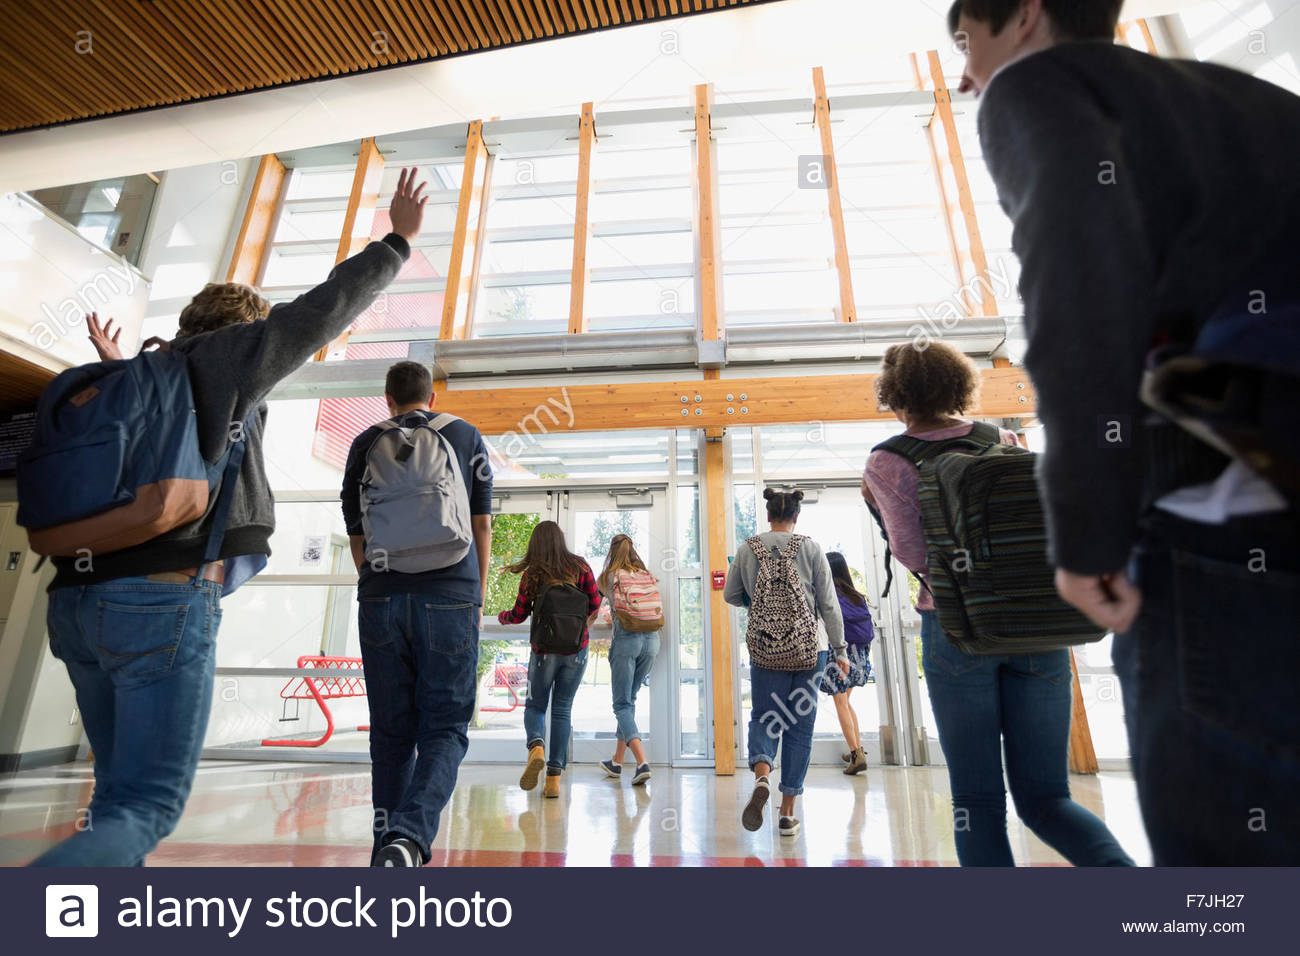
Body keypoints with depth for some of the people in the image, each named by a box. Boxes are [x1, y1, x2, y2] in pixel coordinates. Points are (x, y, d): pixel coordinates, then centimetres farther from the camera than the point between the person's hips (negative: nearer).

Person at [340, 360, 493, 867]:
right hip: (450, 596, -2)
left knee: (391, 732, 13)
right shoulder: (465, 435, 10)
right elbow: (481, 524, 8)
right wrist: (477, 593, 17)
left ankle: (386, 847, 20)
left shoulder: (365, 443, 13)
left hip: (381, 598, 2)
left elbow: (356, 533, 15)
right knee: (445, 726, 4)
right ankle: (409, 835, -16)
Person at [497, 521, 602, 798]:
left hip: (544, 649, -1)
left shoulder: (531, 573, -5)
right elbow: (595, 604, -1)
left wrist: (502, 616, 23)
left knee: (535, 705, 16)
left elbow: (519, 615, 2)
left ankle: (536, 747, -13)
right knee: (562, 709, 11)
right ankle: (554, 778, 8)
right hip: (576, 649, 1)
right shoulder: (580, 566, -2)